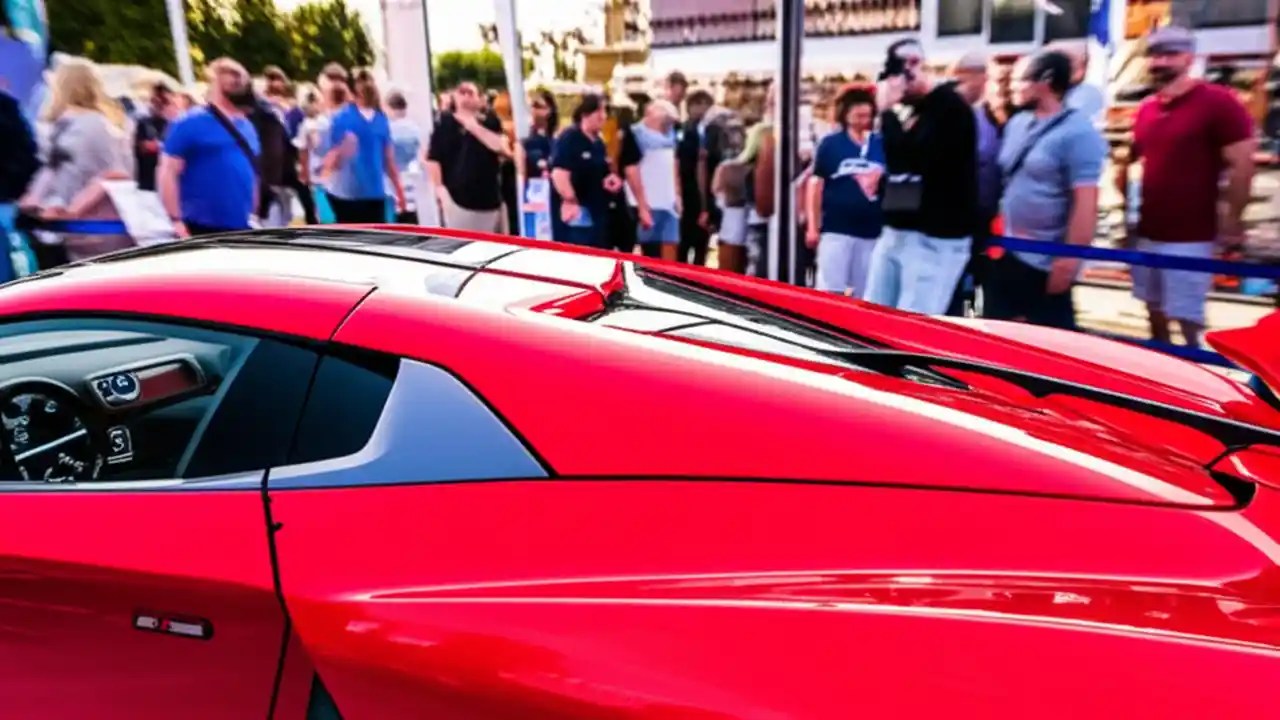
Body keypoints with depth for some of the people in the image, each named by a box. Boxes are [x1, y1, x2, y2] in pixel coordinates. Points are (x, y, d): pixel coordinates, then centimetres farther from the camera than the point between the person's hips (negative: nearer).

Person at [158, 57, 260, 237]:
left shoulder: (247, 127, 17)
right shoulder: (190, 124, -4)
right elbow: (168, 172, -9)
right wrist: (176, 220, -16)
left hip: (242, 228, 7)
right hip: (202, 229, -7)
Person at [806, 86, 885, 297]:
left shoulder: (882, 146, 4)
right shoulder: (830, 144, -2)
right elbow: (816, 184, 1)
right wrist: (813, 226, -2)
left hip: (872, 232, 3)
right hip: (836, 229, -3)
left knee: (862, 295, 12)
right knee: (829, 290, -2)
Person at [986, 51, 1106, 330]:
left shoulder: (1077, 133, -15)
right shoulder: (1017, 124, 9)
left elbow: (1086, 202, -18)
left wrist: (1069, 259, -20)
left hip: (1047, 263, -7)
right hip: (1007, 254, 8)